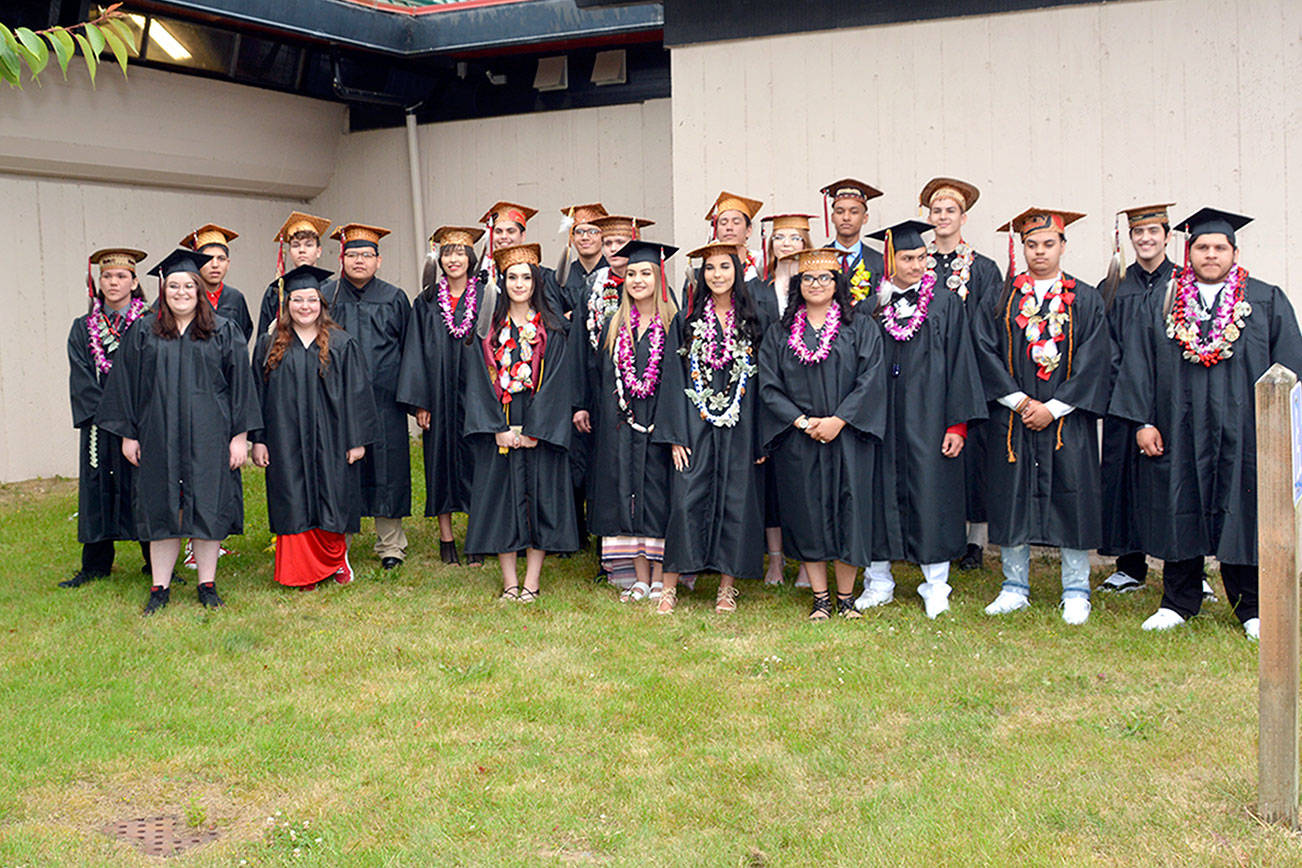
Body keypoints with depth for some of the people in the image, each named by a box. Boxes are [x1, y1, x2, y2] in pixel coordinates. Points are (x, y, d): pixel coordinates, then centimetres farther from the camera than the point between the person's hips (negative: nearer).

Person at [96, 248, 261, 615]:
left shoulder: (223, 332, 3)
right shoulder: (143, 333, 6)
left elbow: (240, 385, 1)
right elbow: (125, 385, 9)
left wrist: (240, 435, -4)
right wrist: (128, 434, 4)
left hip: (209, 437, -1)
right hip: (159, 437, 1)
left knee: (208, 506, 2)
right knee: (162, 508, 4)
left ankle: (207, 584, 13)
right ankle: (160, 587, 13)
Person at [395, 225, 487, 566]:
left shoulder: (486, 297, 2)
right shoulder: (427, 302, 6)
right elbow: (418, 352, 4)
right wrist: (420, 402, -4)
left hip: (475, 393, -1)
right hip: (439, 395, 2)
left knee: (475, 459, -1)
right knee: (441, 458, 5)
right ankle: (446, 538, 14)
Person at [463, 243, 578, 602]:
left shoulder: (552, 330, 2)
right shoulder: (488, 328, 6)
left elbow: (557, 382, -5)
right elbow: (479, 380, 0)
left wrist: (534, 430, -13)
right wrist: (498, 428, -11)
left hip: (539, 428, -1)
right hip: (498, 427, 1)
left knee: (539, 491, 0)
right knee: (501, 494, 2)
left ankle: (532, 580, 8)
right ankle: (509, 581, 10)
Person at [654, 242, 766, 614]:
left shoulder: (753, 322, 6)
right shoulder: (687, 321, 5)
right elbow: (674, 379, 2)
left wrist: (761, 437, -1)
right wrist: (675, 435, -7)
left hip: (740, 427, 1)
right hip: (695, 426, -1)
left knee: (736, 502, 2)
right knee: (686, 502, -5)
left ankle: (727, 587, 12)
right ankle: (670, 587, 1)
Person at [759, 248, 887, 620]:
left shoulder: (861, 329, 5)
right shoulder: (779, 333, 9)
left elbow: (871, 380, -4)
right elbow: (769, 386, 3)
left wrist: (838, 420, -14)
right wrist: (802, 421, -11)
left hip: (848, 437, -1)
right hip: (796, 441, 1)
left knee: (848, 514, -1)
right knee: (807, 516, 2)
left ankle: (845, 596, 12)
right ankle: (821, 599, 12)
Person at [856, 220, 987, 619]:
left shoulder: (947, 303, 1)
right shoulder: (874, 305, 7)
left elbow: (959, 363, -1)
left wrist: (958, 423, -7)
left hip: (928, 416, -2)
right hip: (881, 417, 2)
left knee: (930, 490, -2)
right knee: (881, 489, 5)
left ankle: (936, 585, 9)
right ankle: (879, 581, 16)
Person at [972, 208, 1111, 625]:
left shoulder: (1086, 300, 4)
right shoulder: (1000, 300, 8)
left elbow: (1094, 362, -3)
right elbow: (987, 355, 0)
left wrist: (1053, 408, -12)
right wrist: (1020, 402, -11)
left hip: (1067, 417, -1)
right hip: (1011, 419, 1)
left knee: (1072, 498, 0)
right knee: (1012, 498, 3)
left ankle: (1076, 592, 11)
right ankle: (1015, 588, 14)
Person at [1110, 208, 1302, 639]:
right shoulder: (1159, 304, 8)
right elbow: (1138, 365, 4)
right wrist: (1143, 422, -4)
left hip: (1243, 434, -1)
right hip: (1178, 430, 1)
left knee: (1243, 517, 3)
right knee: (1180, 514, 7)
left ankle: (1252, 609, 15)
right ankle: (1179, 603, 19)